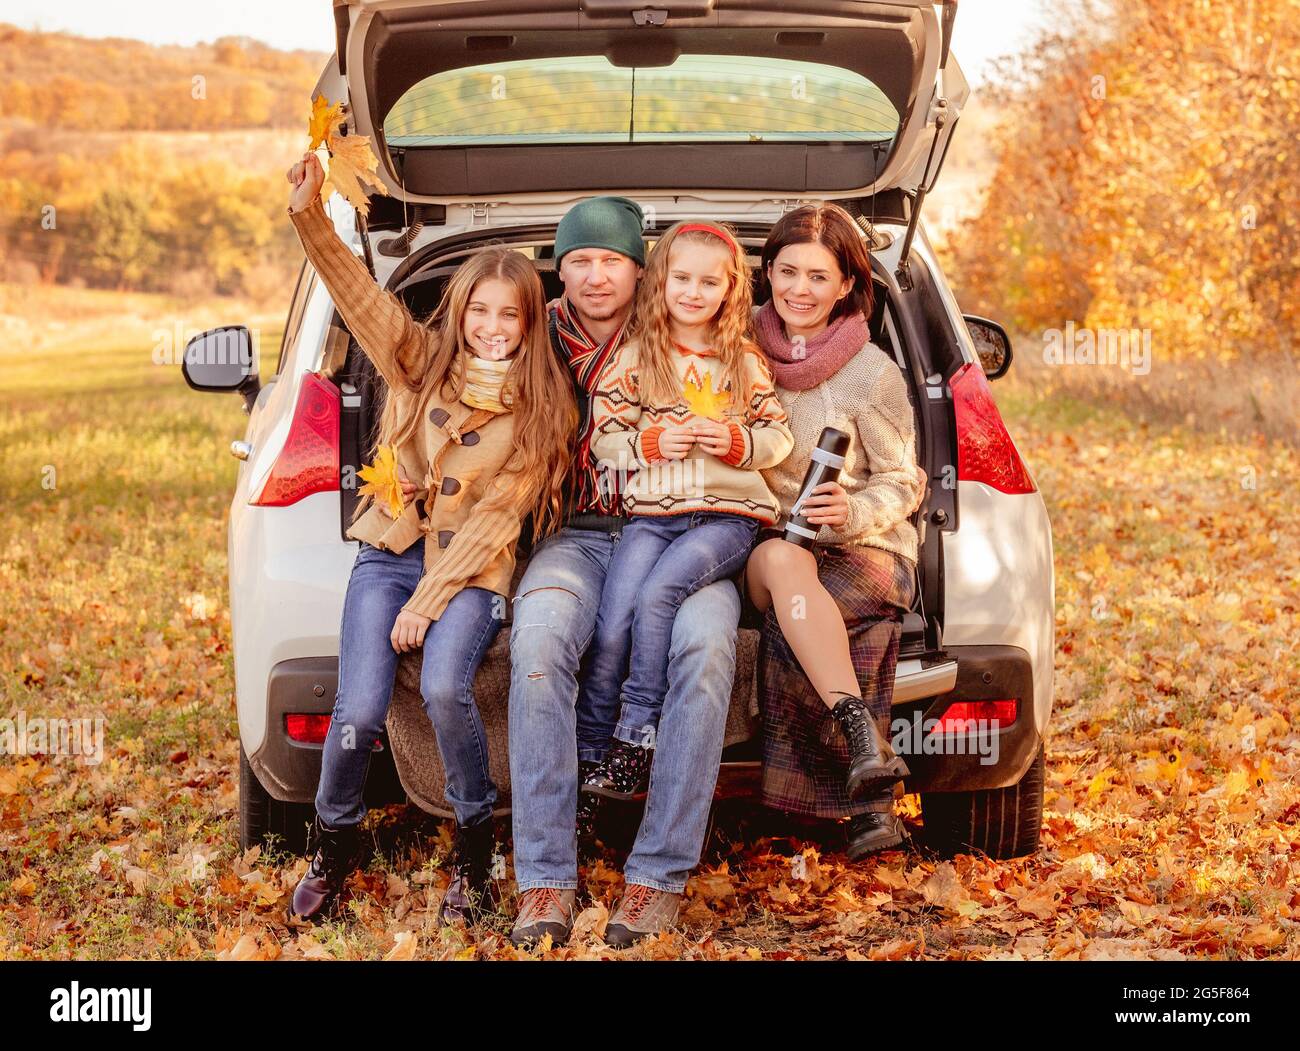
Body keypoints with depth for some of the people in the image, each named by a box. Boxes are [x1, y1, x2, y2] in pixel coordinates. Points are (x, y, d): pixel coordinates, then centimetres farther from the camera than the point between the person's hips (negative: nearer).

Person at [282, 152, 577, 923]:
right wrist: (311, 218, -26)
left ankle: (476, 849, -6)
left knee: (444, 689, -30)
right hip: (390, 553, 2)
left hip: (471, 571, -2)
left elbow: (497, 516, -7)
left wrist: (430, 600, -13)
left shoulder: (542, 410, -1)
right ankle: (332, 846, 11)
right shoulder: (419, 361, 5)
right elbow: (361, 295, -9)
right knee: (361, 710, -18)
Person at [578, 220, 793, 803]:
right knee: (612, 627, -17)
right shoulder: (635, 358, 9)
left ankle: (635, 740, -18)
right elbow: (604, 438, 7)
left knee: (656, 595, -27)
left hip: (728, 517, -1)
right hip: (650, 515, 1)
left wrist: (738, 442, -8)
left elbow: (780, 438, 11)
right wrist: (653, 442, -10)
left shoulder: (747, 363, 10)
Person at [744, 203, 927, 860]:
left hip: (863, 551, -2)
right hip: (759, 542, 2)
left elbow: (904, 484, 5)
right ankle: (862, 737, -47)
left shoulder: (873, 374, 1)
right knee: (781, 560, -37)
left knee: (790, 622, -37)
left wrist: (853, 512, -16)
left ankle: (865, 802, -39)